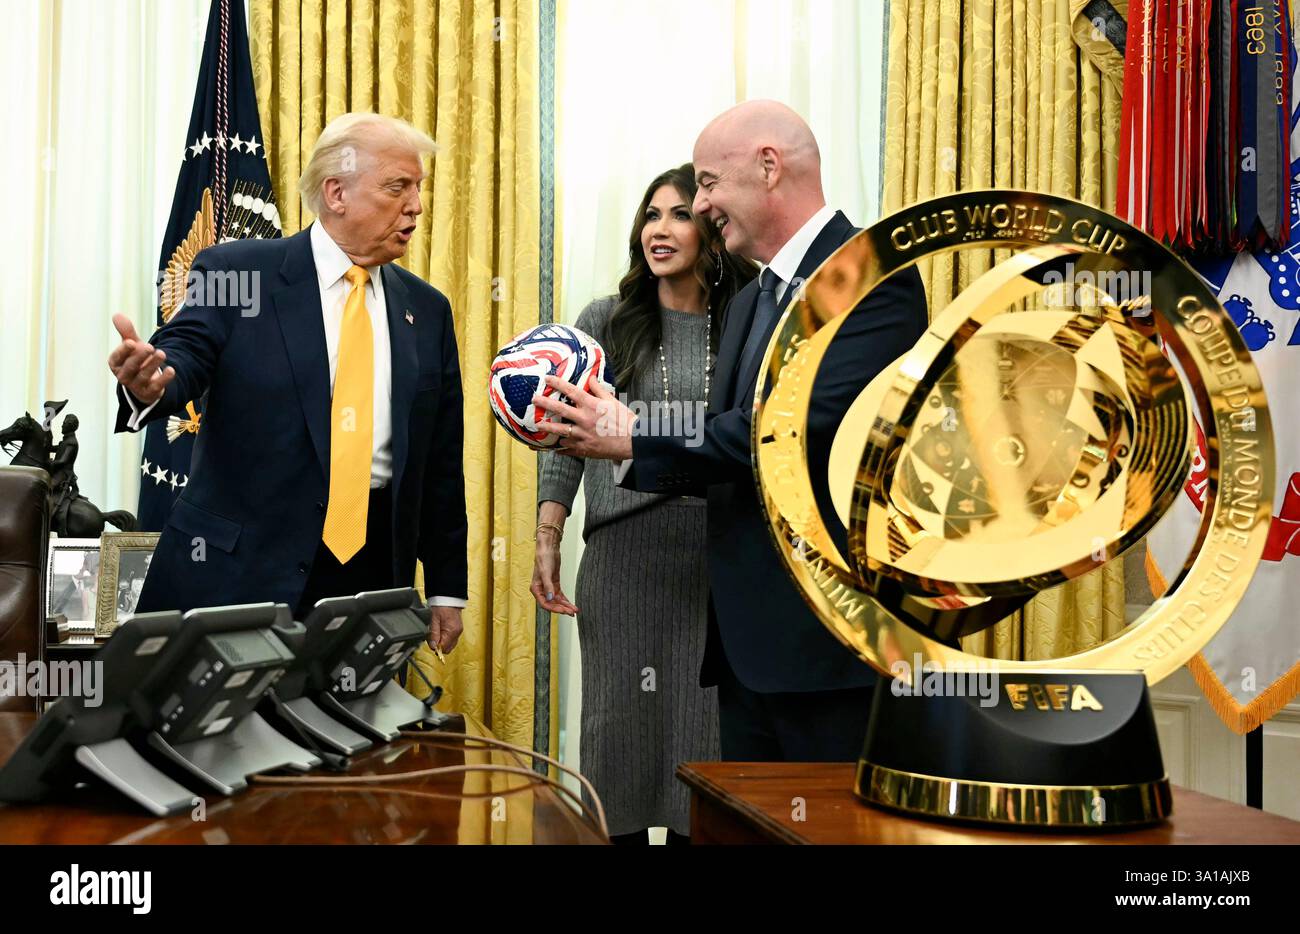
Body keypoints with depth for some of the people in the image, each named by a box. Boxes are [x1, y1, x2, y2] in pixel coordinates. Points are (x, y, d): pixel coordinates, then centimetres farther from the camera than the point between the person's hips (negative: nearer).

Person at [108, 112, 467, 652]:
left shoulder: (427, 310, 10)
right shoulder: (236, 270, 1)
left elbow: (440, 461, 11)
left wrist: (447, 588, 11)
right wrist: (147, 383, -37)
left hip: (372, 567, 3)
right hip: (236, 566, -3)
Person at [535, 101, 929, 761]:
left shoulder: (872, 275, -11)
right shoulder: (751, 301, 17)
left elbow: (804, 428, -24)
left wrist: (634, 438, -15)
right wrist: (605, 436, 1)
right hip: (748, 639, 9)